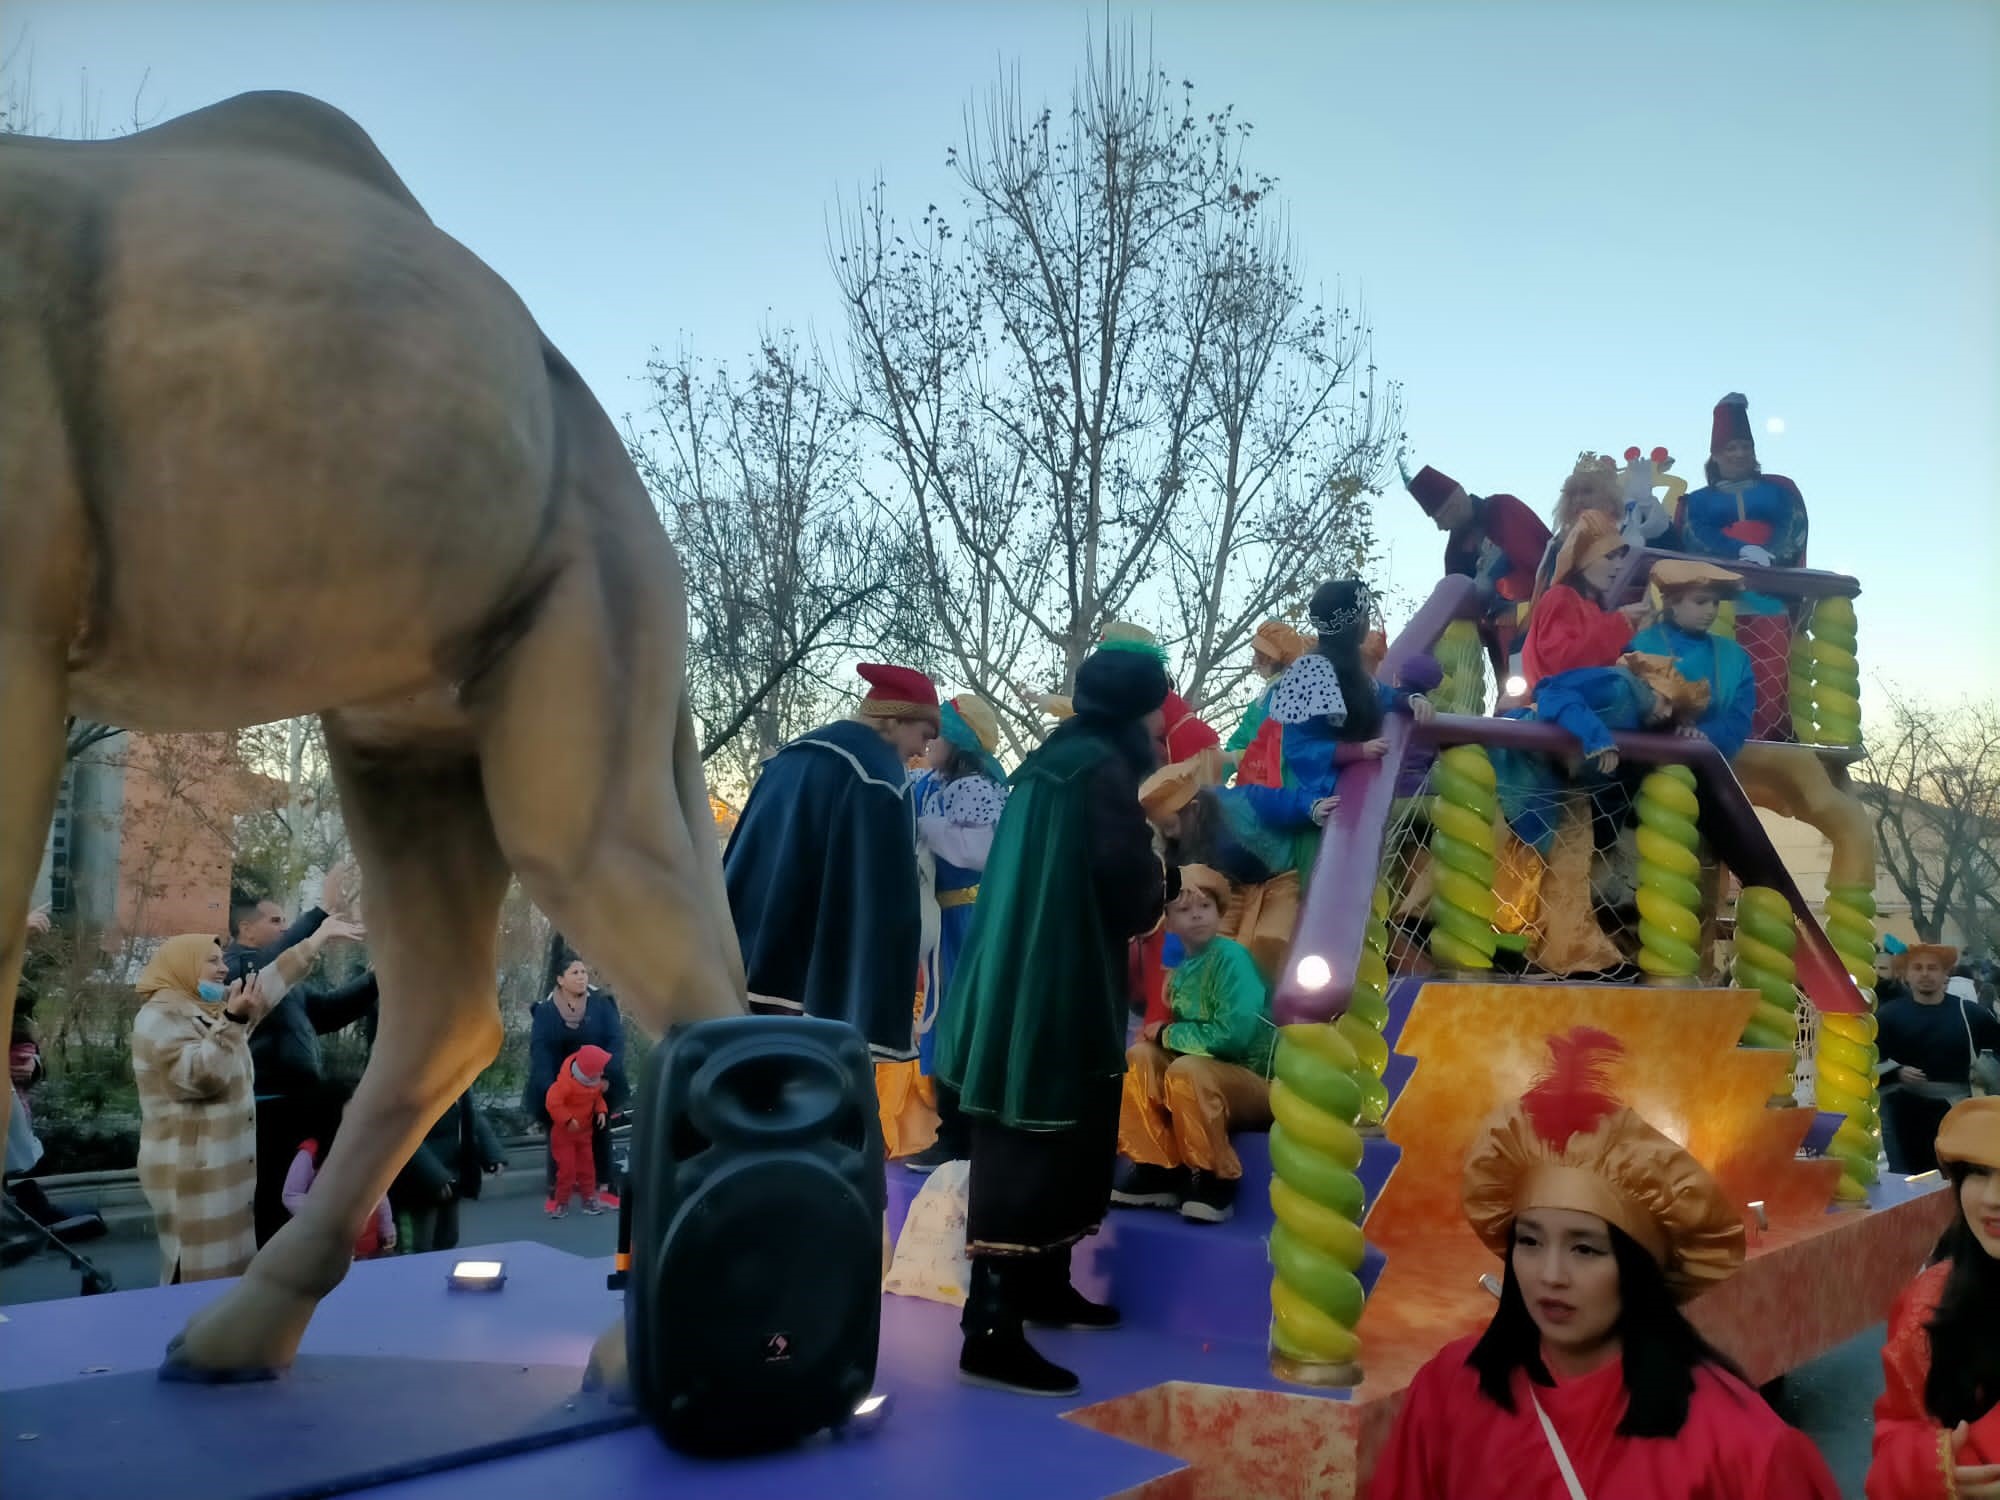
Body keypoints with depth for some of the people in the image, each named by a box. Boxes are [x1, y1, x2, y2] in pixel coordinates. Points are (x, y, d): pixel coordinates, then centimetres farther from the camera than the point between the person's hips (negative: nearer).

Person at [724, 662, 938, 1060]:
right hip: (818, 990, -8)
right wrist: (891, 1009, -14)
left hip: (750, 976, 8)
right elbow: (886, 902, -16)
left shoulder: (789, 760, 15)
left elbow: (741, 861, 17)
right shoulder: (877, 779, -11)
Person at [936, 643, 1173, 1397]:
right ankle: (992, 1334, -3)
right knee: (1031, 1158, -7)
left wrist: (1139, 824, 17)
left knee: (1059, 1147, 20)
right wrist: (1159, 868, 3)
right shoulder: (1102, 769, -14)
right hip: (1054, 993, -10)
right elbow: (1133, 895, -18)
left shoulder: (1055, 760, 14)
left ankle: (1044, 1287, 34)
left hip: (1027, 984, 10)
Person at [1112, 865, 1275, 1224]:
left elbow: (1233, 1034, -26)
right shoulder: (1183, 970, 8)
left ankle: (1217, 1179, -16)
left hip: (1258, 1084, -8)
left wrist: (1167, 1034, -12)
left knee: (1187, 1069, -32)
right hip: (1210, 1081, 8)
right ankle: (1160, 1170, -2)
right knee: (1139, 1056, -5)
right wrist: (1160, 1035, -9)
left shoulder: (1232, 957, -16)